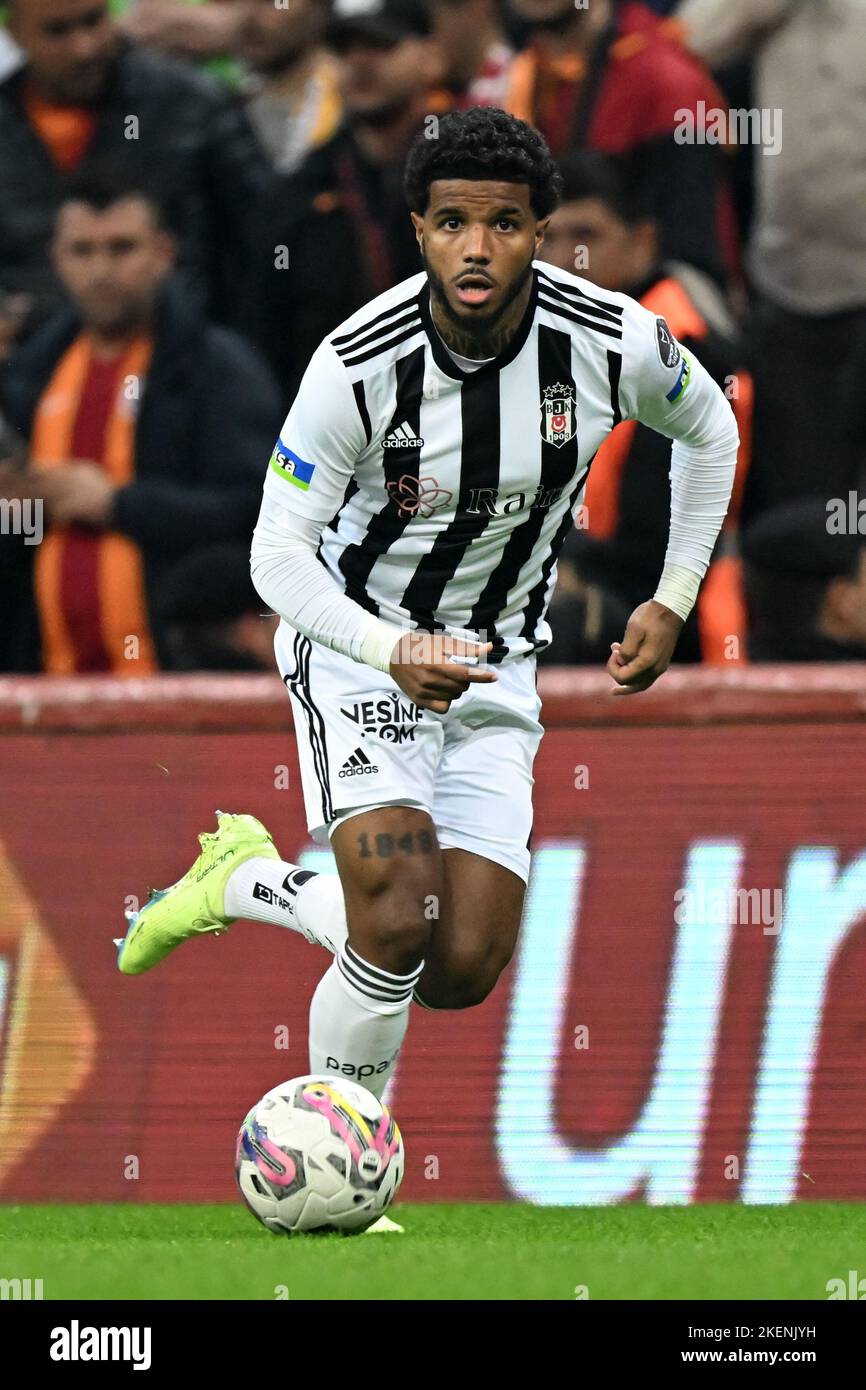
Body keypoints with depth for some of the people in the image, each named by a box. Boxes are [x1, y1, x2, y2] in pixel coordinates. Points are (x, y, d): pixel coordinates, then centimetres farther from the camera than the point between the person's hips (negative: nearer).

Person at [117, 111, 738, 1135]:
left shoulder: (614, 343, -16)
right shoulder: (361, 363, -24)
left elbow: (708, 429, 8)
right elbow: (278, 557, -17)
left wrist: (673, 602, 5)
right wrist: (395, 653, -33)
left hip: (493, 661, 4)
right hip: (355, 639, -4)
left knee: (463, 971, -6)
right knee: (401, 916, -24)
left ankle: (248, 883, 20)